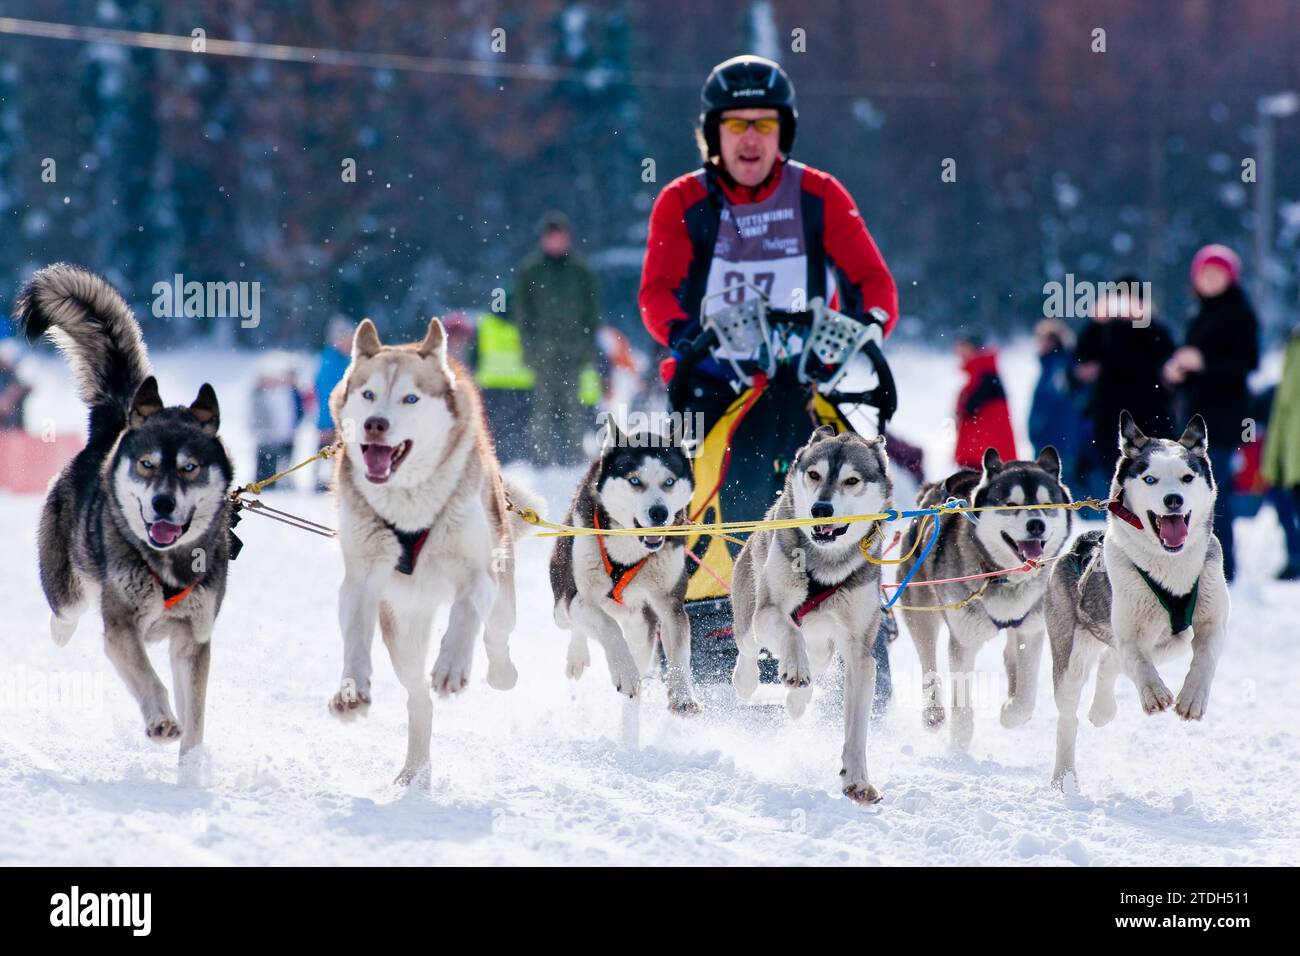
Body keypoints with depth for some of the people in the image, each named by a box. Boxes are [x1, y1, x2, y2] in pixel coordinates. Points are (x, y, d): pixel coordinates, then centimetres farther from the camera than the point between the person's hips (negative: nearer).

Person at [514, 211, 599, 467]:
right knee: (545, 400, -8)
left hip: (574, 347, 1)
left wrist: (589, 344, 6)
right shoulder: (529, 270, 6)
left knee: (572, 401, -2)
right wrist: (529, 344, -1)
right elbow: (522, 310, 7)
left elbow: (591, 311, 13)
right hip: (543, 347, -1)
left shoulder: (580, 270, 10)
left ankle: (573, 455, 1)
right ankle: (543, 456, -7)